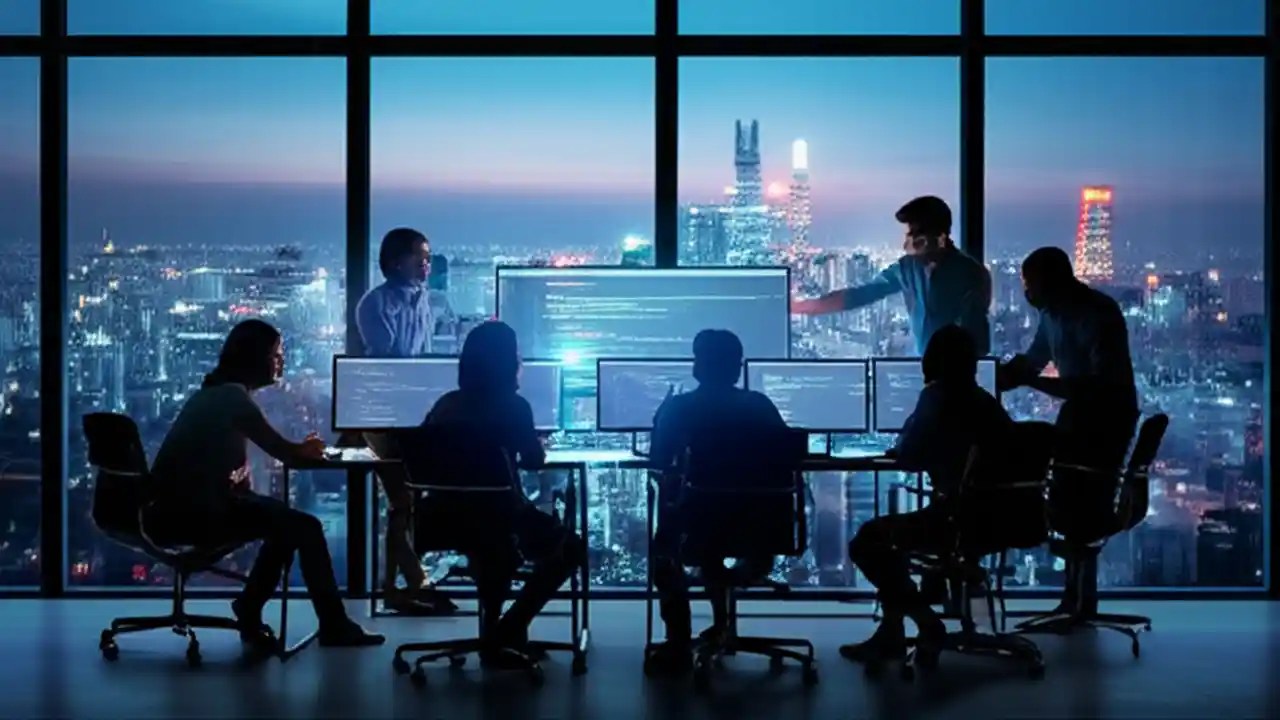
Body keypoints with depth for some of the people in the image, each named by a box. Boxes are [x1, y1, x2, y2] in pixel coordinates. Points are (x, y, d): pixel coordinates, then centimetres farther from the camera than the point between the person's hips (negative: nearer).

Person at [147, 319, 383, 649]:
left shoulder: (217, 392, 17)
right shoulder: (232, 396, -14)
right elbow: (283, 451, -13)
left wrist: (301, 448, 6)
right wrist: (308, 449, 8)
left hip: (185, 504, 10)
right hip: (191, 511, -10)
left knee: (288, 521, 17)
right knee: (305, 527, -9)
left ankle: (250, 613, 21)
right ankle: (335, 627, 0)